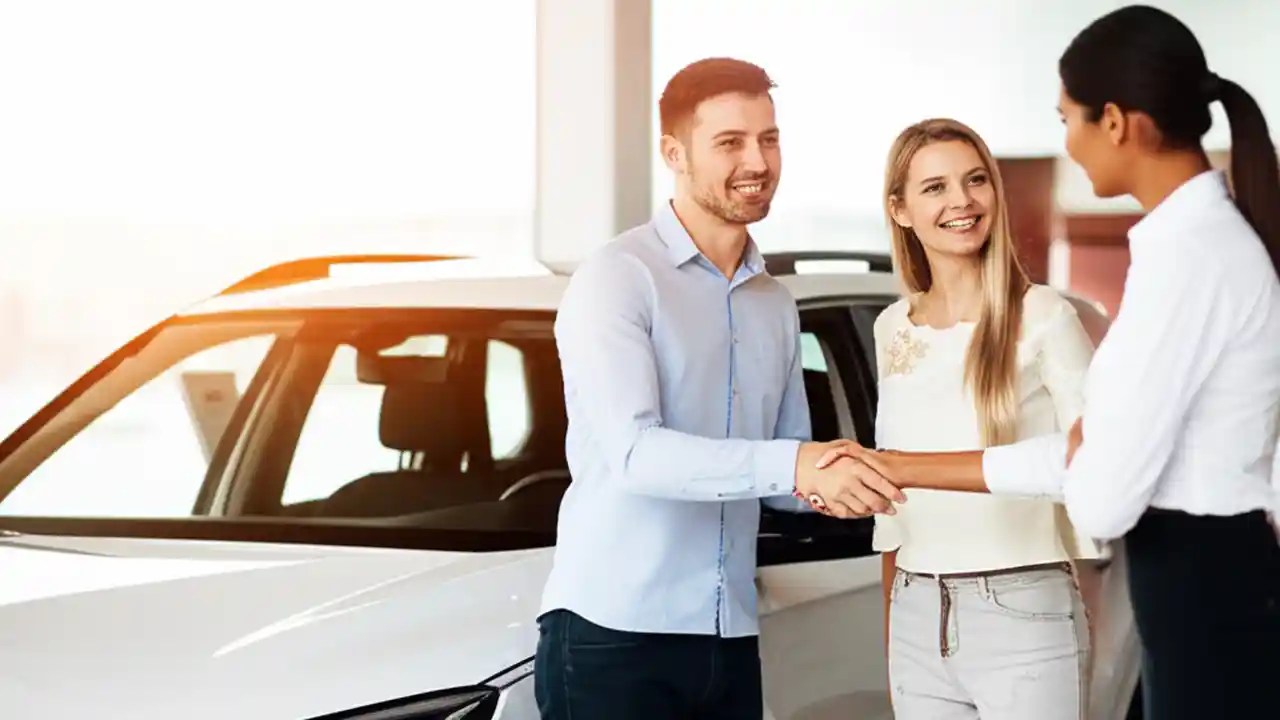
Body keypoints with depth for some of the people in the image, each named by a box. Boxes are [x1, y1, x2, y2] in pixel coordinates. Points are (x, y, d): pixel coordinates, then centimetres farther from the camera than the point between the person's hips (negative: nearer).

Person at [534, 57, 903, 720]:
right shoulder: (618, 278, -7)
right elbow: (633, 451, -19)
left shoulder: (775, 304, 16)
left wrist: (826, 481, -6)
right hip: (613, 634, -6)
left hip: (730, 640, 6)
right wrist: (794, 465, -29)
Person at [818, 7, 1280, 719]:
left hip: (1204, 602, -9)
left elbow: (1103, 502, -18)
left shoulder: (1186, 253, -18)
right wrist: (903, 469, 12)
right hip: (1215, 588, 9)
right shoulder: (1205, 235, 11)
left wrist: (1077, 449, 5)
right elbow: (1103, 454, 13)